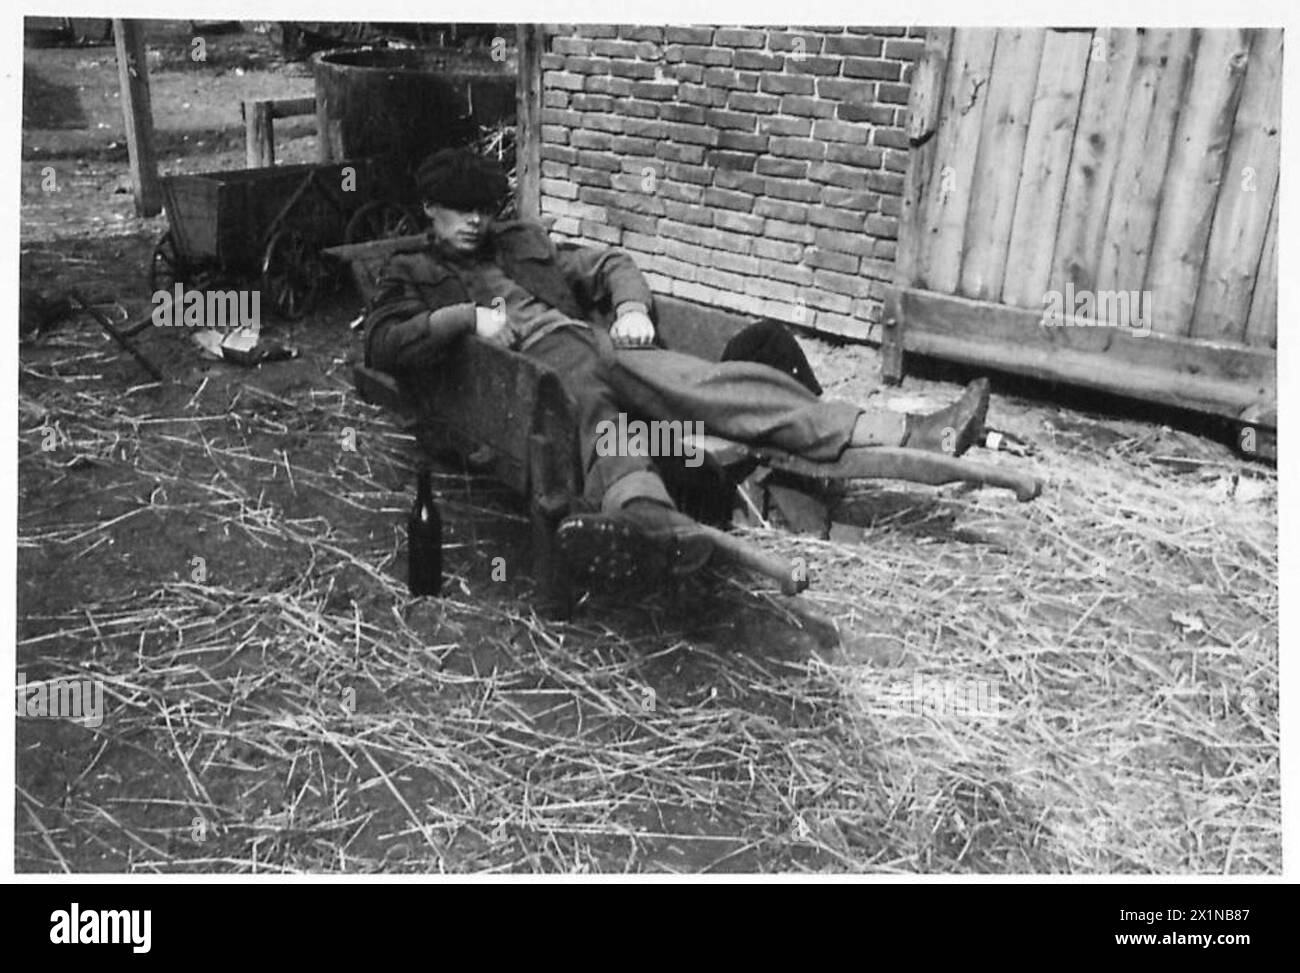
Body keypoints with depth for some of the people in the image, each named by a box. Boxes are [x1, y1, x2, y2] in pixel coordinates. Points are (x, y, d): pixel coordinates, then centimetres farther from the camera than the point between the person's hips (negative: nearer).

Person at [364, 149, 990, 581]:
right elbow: (382, 346, 2)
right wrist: (465, 317, -10)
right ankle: (646, 514, -75)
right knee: (590, 399, -41)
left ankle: (903, 435, -33)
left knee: (709, 381, -21)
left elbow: (609, 265, 30)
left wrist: (632, 305, 7)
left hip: (602, 345, 4)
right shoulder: (409, 275, 21)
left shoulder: (522, 242, 32)